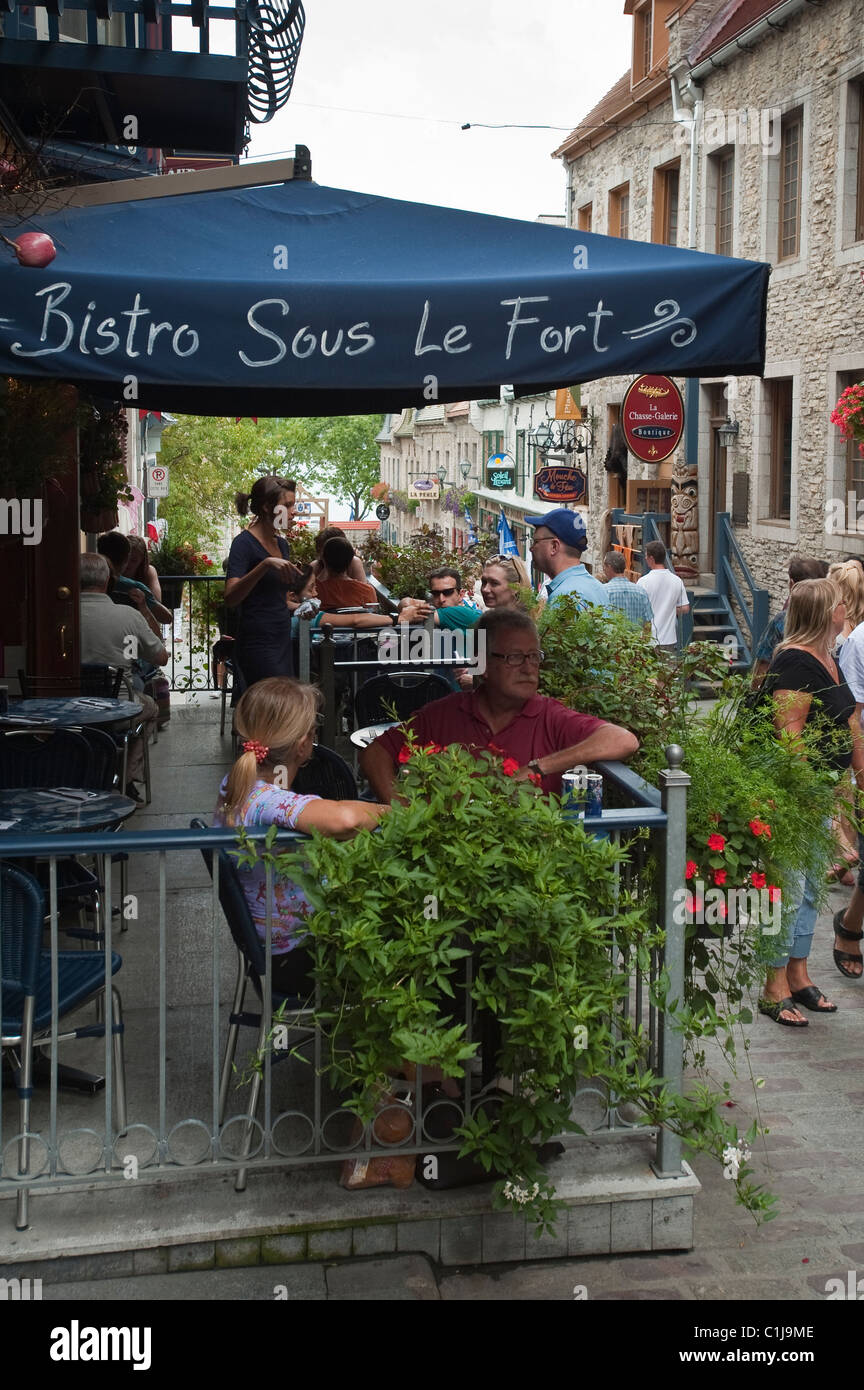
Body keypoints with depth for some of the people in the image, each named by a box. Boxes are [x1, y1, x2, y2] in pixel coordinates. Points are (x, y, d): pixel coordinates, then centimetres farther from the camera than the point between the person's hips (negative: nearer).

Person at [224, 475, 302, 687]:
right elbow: (231, 598, -24)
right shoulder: (244, 543, -10)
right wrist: (266, 564, -31)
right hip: (258, 644, -9)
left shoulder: (282, 544, 15)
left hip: (282, 642, 9)